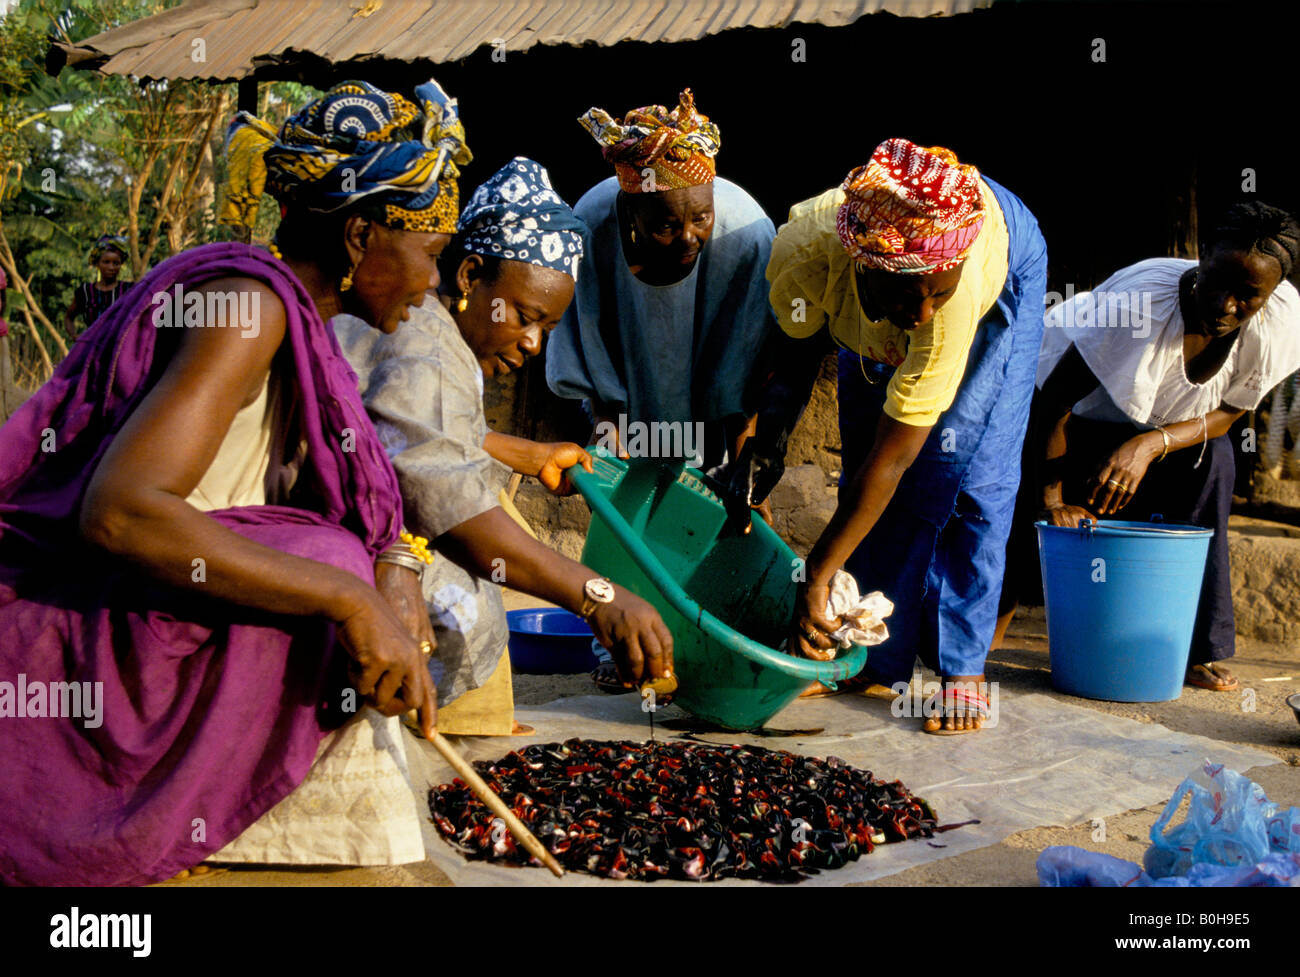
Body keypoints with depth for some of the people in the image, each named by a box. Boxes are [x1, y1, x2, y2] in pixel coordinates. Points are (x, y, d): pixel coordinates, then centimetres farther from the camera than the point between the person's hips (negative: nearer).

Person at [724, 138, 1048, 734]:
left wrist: (816, 577, -38)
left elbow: (893, 456, -40)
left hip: (1008, 273, -3)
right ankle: (880, 661, 8)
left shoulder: (958, 296, -46)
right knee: (861, 467, -2)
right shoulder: (805, 248, -40)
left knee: (966, 473, -14)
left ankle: (963, 666, -4)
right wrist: (765, 443, -28)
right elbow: (797, 347, -15)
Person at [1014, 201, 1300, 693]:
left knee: (1211, 460, -20)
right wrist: (1052, 498, -32)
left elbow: (1228, 413, -14)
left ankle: (1196, 649, -12)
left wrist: (1151, 444, -33)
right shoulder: (1139, 301, -39)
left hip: (1168, 416, 3)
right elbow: (1054, 398, -30)